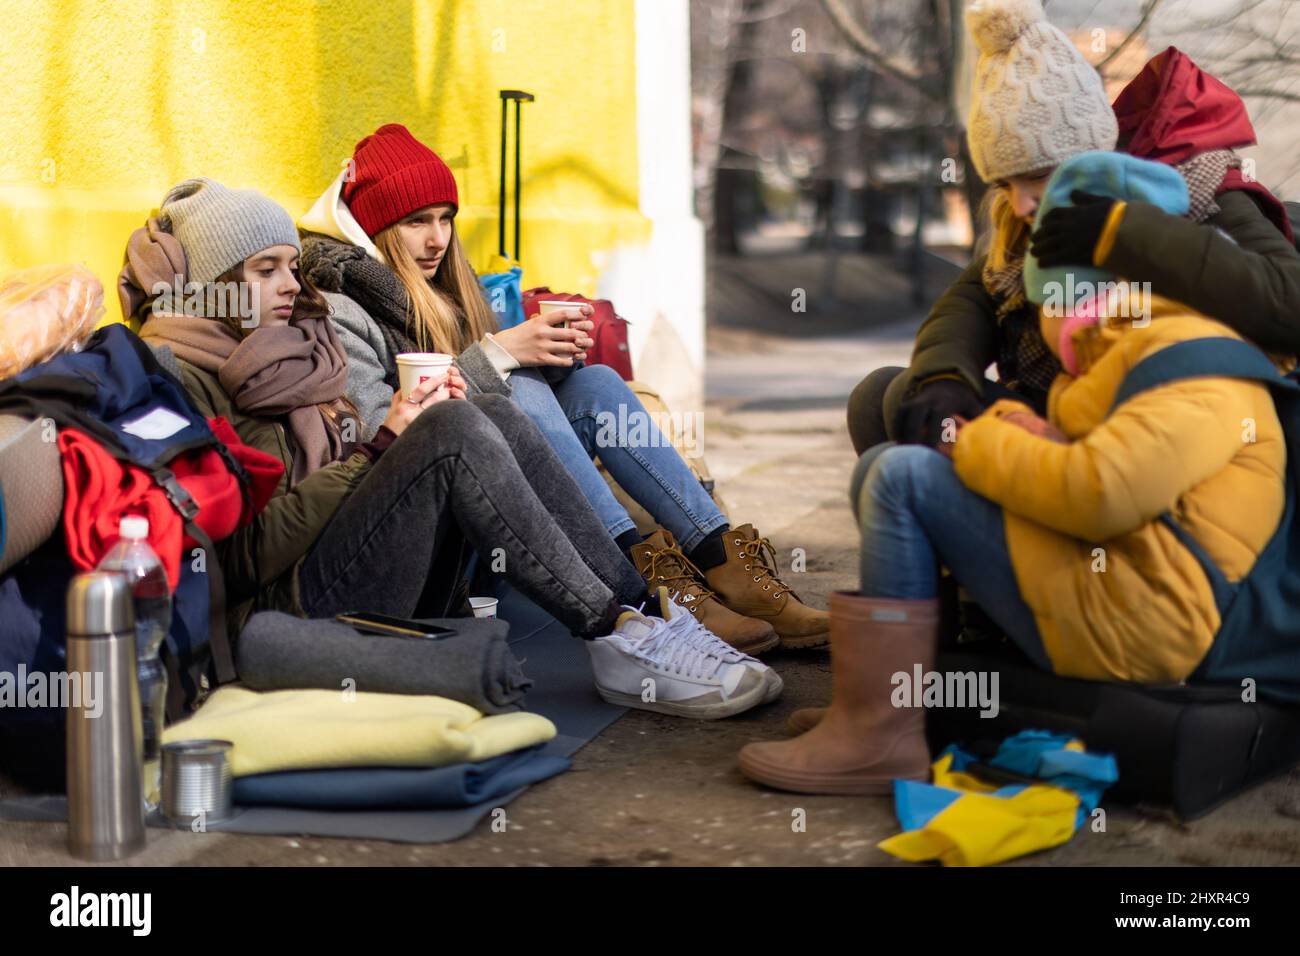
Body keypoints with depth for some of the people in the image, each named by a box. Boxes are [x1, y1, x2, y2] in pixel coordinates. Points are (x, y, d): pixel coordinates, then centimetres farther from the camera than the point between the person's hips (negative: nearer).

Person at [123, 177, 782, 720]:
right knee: (451, 428, -23)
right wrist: (380, 448, -15)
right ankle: (619, 638, -23)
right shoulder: (177, 376, -6)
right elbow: (246, 552, -16)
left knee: (493, 416, -7)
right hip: (288, 609, -8)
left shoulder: (288, 350, 22)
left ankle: (636, 607, -15)